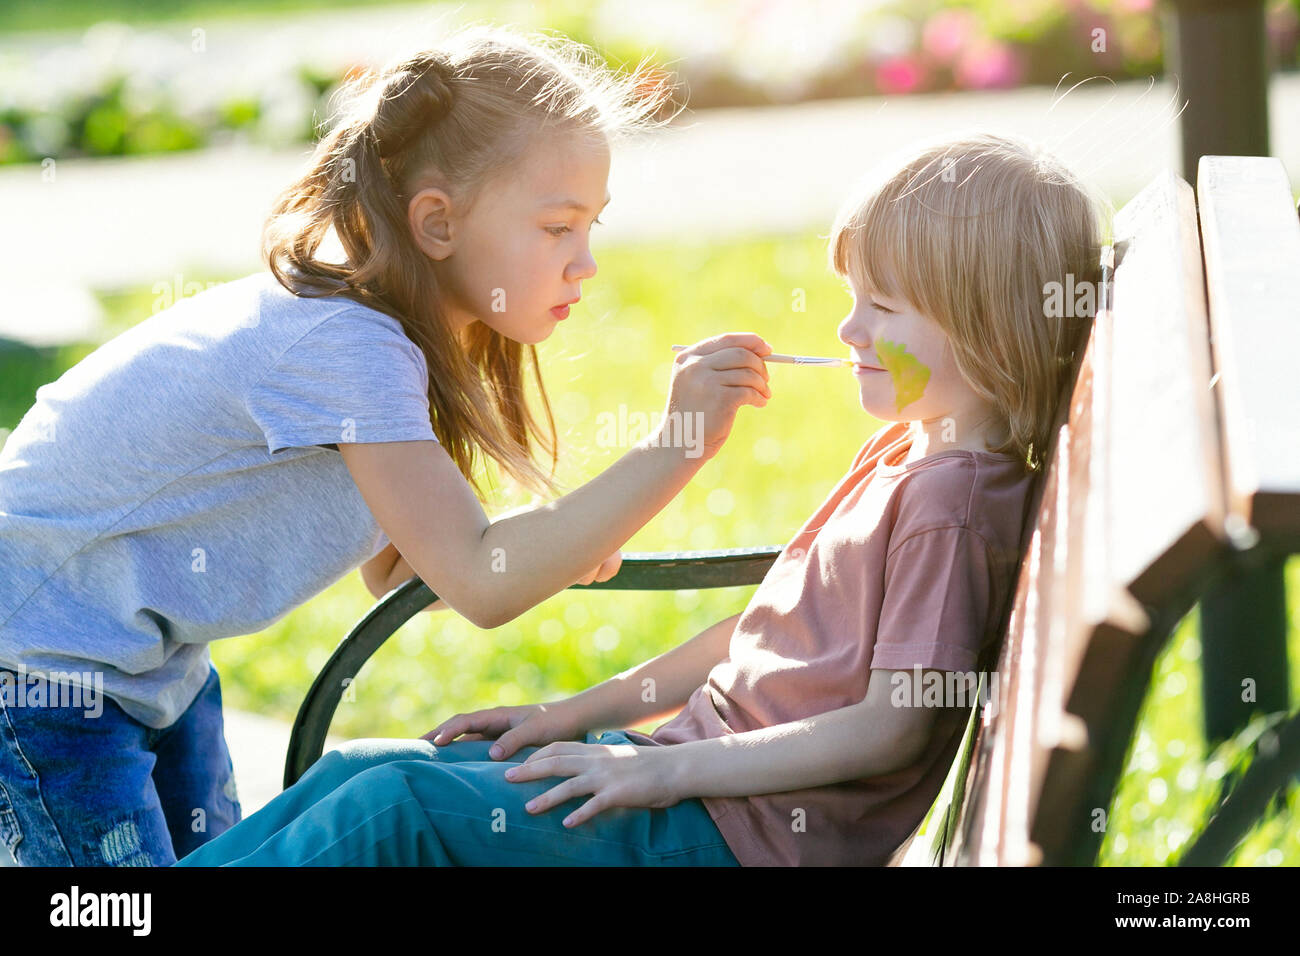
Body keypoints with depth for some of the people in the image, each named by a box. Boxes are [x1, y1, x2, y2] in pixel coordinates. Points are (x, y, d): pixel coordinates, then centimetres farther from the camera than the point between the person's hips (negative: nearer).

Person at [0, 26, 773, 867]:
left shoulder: (379, 326, 0)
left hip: (152, 653, 9)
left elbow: (398, 569, 7)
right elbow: (478, 586, -34)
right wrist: (676, 450, -36)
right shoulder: (344, 346, -29)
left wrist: (558, 544, -11)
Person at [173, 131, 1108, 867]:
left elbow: (892, 730, -21)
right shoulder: (901, 455, 15)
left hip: (749, 833, -10)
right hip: (701, 760, 10)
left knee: (400, 809, -17)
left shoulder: (953, 502, -16)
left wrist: (668, 769, -18)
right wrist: (578, 712, 15)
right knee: (362, 768, 2)